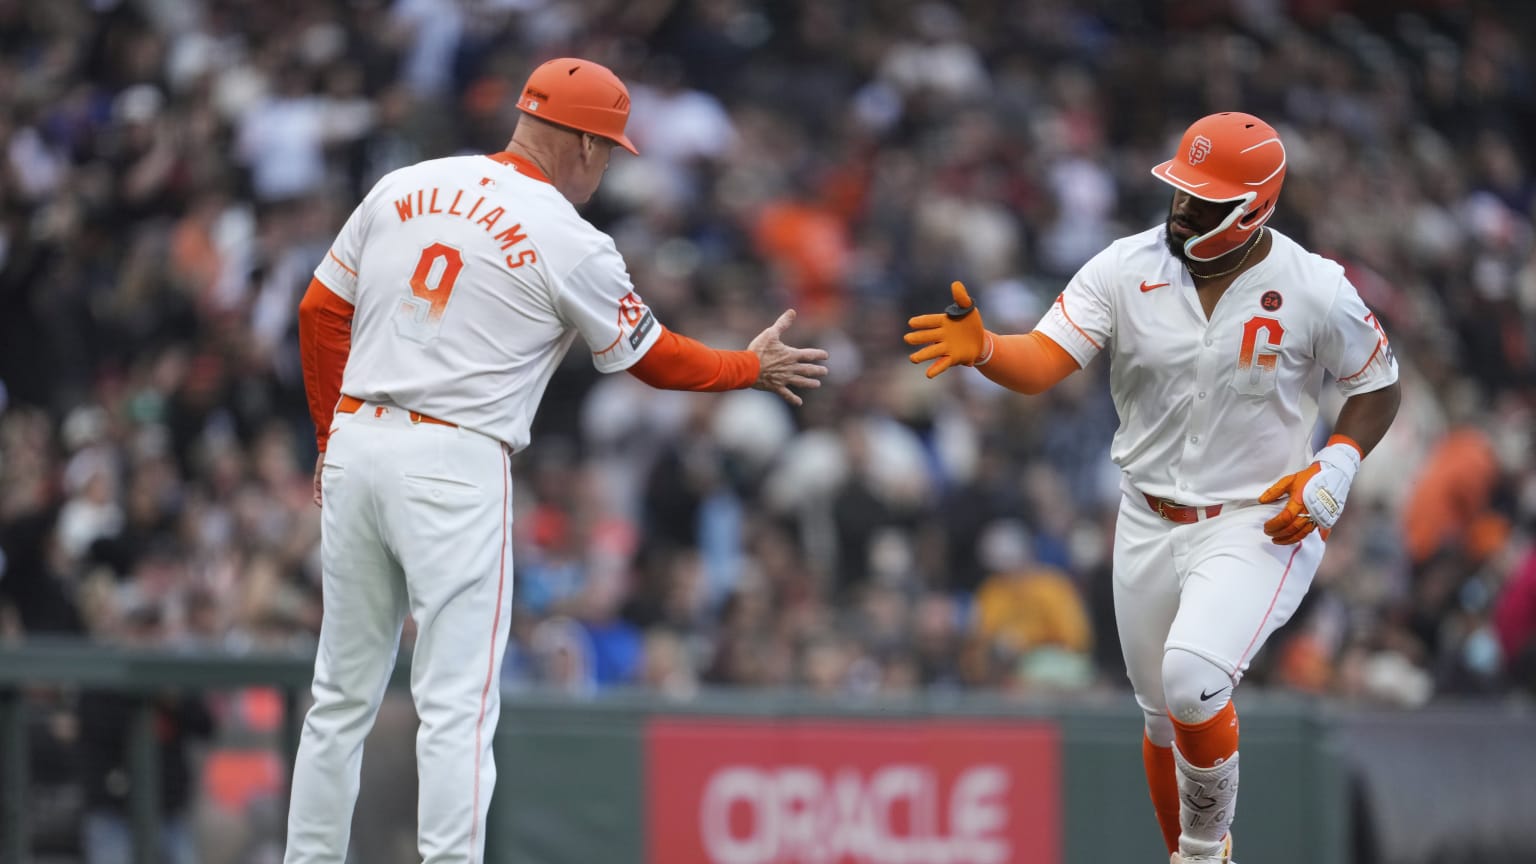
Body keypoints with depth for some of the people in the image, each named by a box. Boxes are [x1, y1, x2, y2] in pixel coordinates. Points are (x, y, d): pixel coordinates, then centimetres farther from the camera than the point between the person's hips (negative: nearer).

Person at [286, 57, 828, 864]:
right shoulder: (571, 243, -6)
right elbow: (655, 359, 6)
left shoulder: (405, 188, 8)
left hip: (356, 443, 6)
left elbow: (320, 312, 12)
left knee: (342, 697, 13)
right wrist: (754, 367, 23)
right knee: (458, 705, -4)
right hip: (457, 465, -6)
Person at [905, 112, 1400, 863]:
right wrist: (981, 347, -37)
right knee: (1164, 715, 14)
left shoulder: (1315, 290, -12)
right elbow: (1043, 361, -16)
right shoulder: (1127, 269, -8)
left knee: (1192, 679, -26)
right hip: (1149, 523, 4)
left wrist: (1336, 465, -14)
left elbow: (1376, 386, 2)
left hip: (1258, 523, -4)